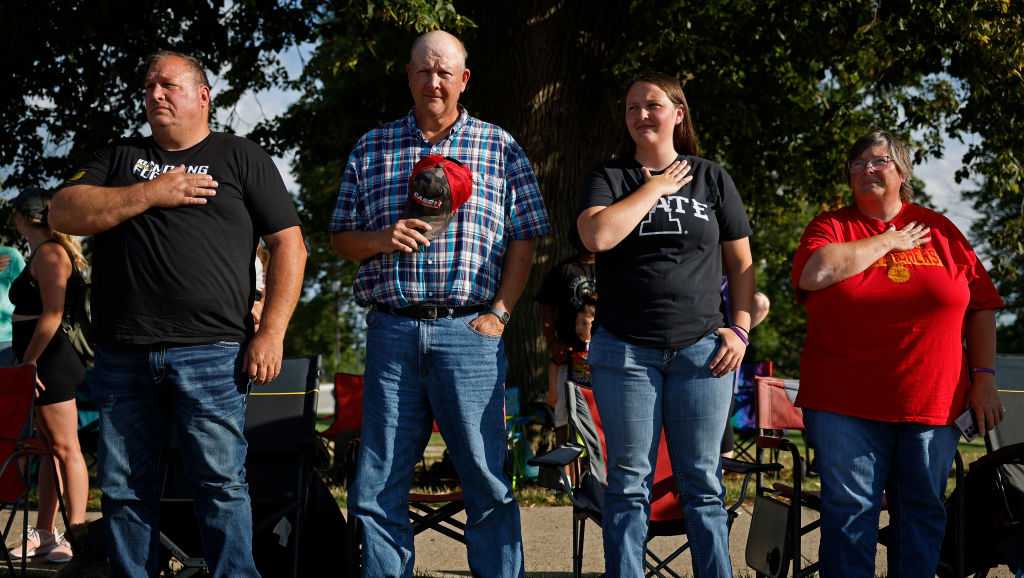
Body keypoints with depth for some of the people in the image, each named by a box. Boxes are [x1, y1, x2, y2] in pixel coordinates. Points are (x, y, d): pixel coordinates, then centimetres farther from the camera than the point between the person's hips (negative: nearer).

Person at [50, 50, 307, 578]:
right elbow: (63, 214, 3)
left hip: (211, 354, -3)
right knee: (123, 489, 6)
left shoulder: (241, 157, 11)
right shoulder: (119, 158, 19)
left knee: (221, 483, -5)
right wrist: (150, 193, -6)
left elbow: (289, 245, 4)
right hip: (122, 356, 3)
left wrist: (271, 333, -6)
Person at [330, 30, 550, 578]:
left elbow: (523, 240, 6)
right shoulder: (370, 149, 13)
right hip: (391, 331, 2)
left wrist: (500, 313, -5)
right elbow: (340, 237, 14)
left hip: (469, 332, -2)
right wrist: (381, 239, -7)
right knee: (378, 487, 3)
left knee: (488, 484, -1)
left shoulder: (500, 148, 8)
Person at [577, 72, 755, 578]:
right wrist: (656, 187, -7)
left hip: (701, 348, 1)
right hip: (625, 350, -1)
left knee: (702, 480, 3)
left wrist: (740, 328, 0)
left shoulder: (711, 178, 10)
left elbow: (740, 262, 11)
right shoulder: (609, 177, 6)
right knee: (629, 482, 2)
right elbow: (597, 236, -15)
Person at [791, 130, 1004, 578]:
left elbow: (981, 307, 11)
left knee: (924, 511, 6)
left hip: (931, 403, 2)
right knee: (849, 510, -3)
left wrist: (983, 379, 2)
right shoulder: (830, 226, 7)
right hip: (847, 403, -2)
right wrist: (888, 242, -5)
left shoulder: (938, 230, 11)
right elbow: (815, 273, -16)